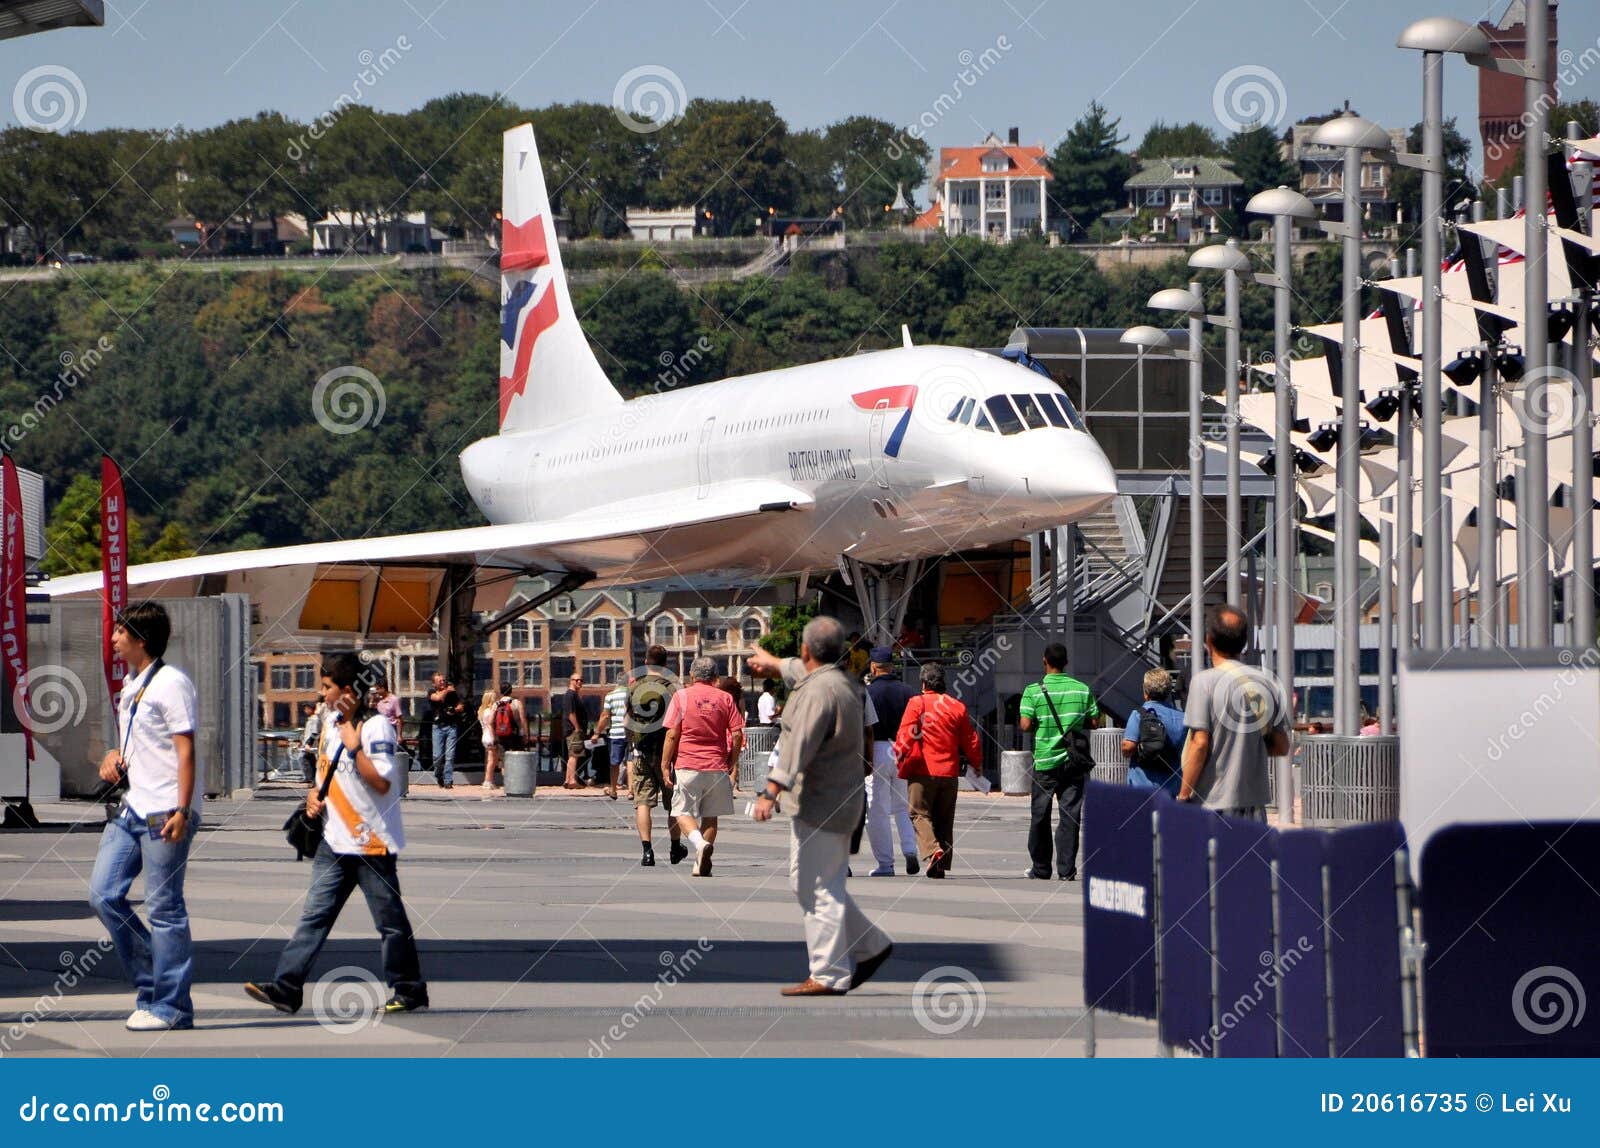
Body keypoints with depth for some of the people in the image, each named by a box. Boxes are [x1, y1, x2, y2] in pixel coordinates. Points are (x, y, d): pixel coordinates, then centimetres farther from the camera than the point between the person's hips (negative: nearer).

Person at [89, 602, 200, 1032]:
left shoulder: (171, 683, -10)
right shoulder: (131, 684, 17)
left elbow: (185, 751, -15)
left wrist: (182, 811, -21)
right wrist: (114, 757, 10)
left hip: (165, 812, -9)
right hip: (132, 808, 9)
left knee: (164, 909, -5)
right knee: (103, 895, 4)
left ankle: (171, 1006, 1)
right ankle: (151, 984, 13)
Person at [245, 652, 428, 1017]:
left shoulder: (376, 726, -12)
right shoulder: (332, 724, 14)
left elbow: (382, 782, -21)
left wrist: (354, 747, -22)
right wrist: (314, 796, 9)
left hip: (373, 843, -7)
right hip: (335, 842, 7)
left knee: (390, 919, 2)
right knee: (314, 914, 0)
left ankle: (409, 990, 13)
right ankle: (286, 987, -5)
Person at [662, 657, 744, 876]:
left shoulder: (681, 696, -1)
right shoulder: (725, 699, 6)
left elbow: (672, 735, -6)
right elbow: (737, 734, 1)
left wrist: (665, 765, 0)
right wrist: (732, 763, 13)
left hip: (688, 766, -3)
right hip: (717, 767, 3)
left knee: (683, 812, 2)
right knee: (710, 816, 11)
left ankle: (700, 844, -24)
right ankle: (701, 865, 10)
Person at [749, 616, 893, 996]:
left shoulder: (818, 692, -18)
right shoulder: (842, 681, 15)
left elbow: (799, 746, -28)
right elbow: (802, 671, 39)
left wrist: (770, 792, -34)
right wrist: (772, 663, 58)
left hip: (820, 803, -10)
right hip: (839, 799, 10)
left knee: (820, 887, -8)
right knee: (806, 883, 16)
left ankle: (829, 975, -7)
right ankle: (871, 946, 21)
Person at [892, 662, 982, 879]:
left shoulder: (916, 704, -4)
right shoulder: (958, 706, 9)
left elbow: (905, 735, -13)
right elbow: (970, 740, 14)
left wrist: (899, 756, -4)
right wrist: (977, 765, 27)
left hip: (922, 771, -4)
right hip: (950, 772, 4)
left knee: (920, 814, -1)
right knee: (944, 819, 11)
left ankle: (932, 850, -26)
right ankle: (942, 865, 10)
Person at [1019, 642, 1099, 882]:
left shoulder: (1034, 691, -6)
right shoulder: (1082, 689, 1)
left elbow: (1026, 724, -12)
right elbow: (1093, 722, 2)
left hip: (1045, 761, -1)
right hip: (1074, 762, 1)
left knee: (1040, 816, 9)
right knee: (1070, 815, 2)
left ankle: (1040, 868, 15)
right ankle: (1067, 869, -2)